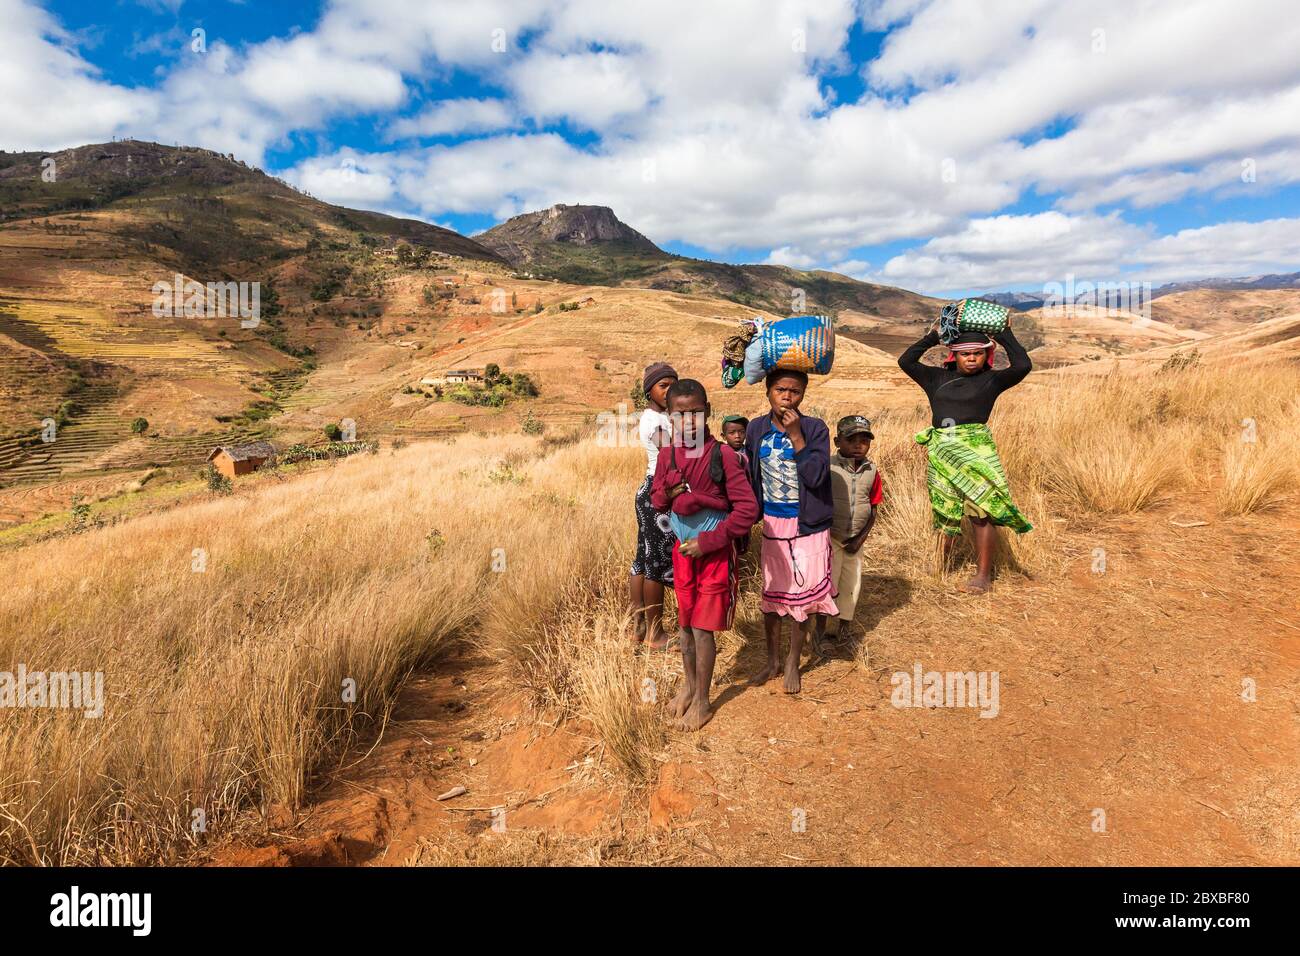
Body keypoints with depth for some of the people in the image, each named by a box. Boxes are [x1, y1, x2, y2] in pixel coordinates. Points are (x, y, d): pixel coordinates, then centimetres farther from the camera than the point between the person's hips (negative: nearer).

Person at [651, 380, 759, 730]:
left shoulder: (722, 454, -17)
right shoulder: (667, 455, -1)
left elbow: (748, 509, -18)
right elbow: (655, 501, 12)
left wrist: (708, 542, -17)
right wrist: (668, 493, -12)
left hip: (715, 553, -4)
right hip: (682, 550, 5)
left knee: (702, 628, 3)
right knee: (684, 623, 16)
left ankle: (701, 701, 22)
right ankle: (689, 682, 40)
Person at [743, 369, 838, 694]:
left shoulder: (815, 429, -11)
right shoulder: (756, 429, -1)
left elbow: (815, 478, -22)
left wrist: (796, 436, -26)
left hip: (807, 527, -3)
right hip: (771, 524, 3)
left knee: (802, 597, 7)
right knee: (770, 594, 13)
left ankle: (792, 664, 28)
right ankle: (773, 661, 32)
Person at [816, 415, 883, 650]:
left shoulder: (872, 472, 0)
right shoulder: (827, 467, -12)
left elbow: (873, 512, 4)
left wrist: (860, 539, -6)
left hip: (855, 541, 4)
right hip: (830, 538, -4)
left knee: (851, 586, 13)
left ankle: (843, 631, 30)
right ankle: (821, 631, 15)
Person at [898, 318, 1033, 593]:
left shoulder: (990, 380, 7)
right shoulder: (937, 378, 15)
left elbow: (1022, 365, -7)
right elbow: (906, 361, 12)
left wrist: (1005, 335, 4)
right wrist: (932, 337, 12)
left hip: (976, 449, -3)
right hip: (940, 451, 3)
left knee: (981, 509, -8)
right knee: (944, 512, 10)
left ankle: (983, 573, -1)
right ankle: (939, 566, 24)